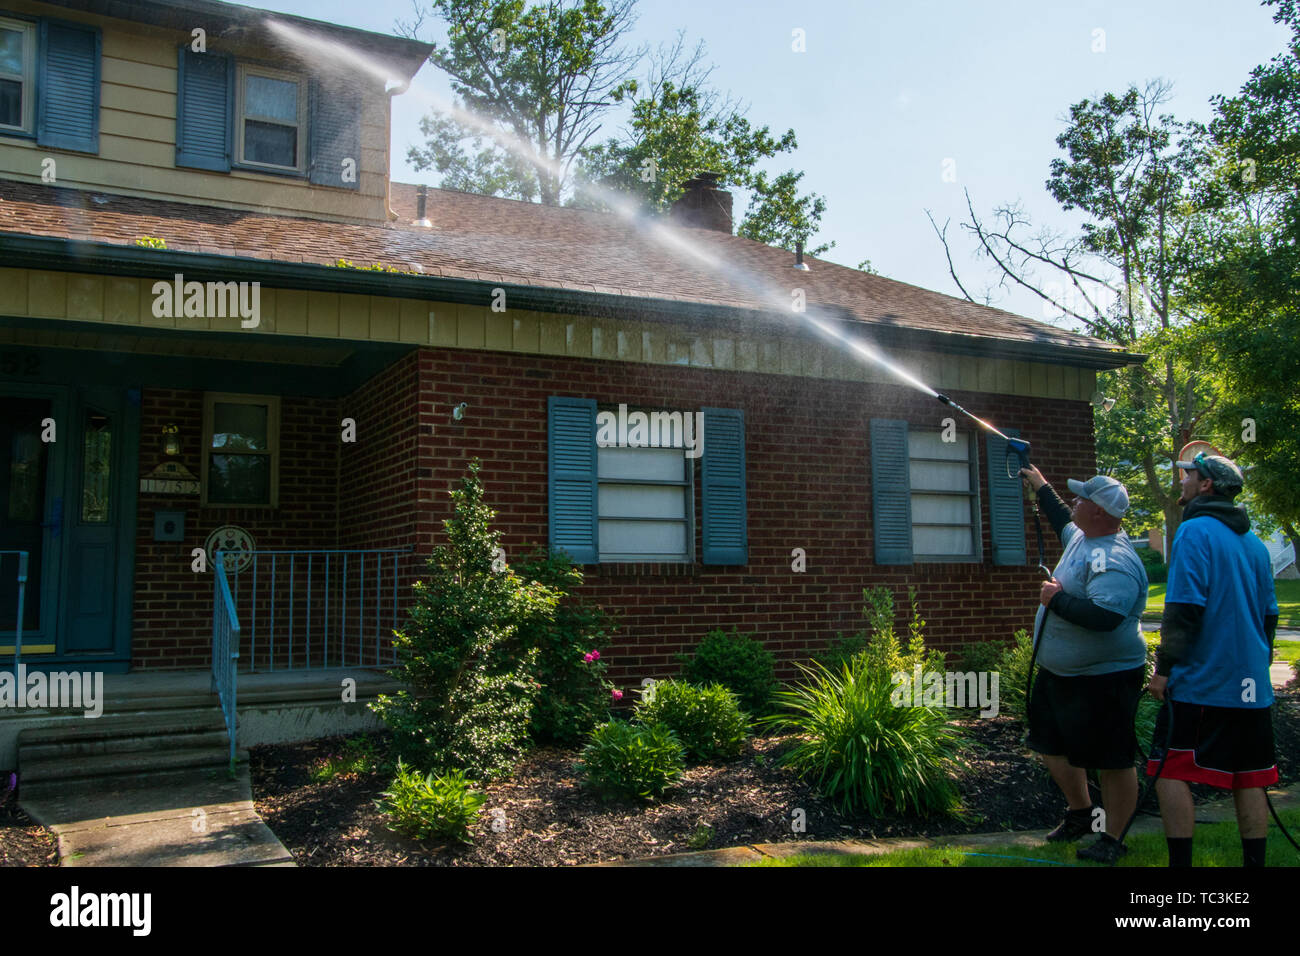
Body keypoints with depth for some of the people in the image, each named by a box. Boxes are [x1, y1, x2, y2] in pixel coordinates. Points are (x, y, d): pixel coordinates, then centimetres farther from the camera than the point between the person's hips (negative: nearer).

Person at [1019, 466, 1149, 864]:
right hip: (1058, 673, 11)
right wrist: (1041, 486, 39)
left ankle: (1112, 839, 15)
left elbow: (1104, 616, -39)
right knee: (1053, 744, 20)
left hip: (1104, 679, -11)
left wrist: (1057, 599, -26)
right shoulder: (1082, 536, 5)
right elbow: (1064, 520, 30)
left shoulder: (1114, 561, -27)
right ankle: (1079, 813, 38)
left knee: (1112, 761, 2)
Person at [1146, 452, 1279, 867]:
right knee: (1249, 780, 11)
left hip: (1199, 682, -7)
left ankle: (1181, 862, -2)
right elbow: (1269, 612, 18)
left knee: (1171, 771, -1)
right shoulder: (1254, 542, 13)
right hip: (1251, 685, 8)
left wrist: (1164, 666, -13)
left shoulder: (1195, 532, -11)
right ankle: (1254, 862, 16)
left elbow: (1184, 608, -17)